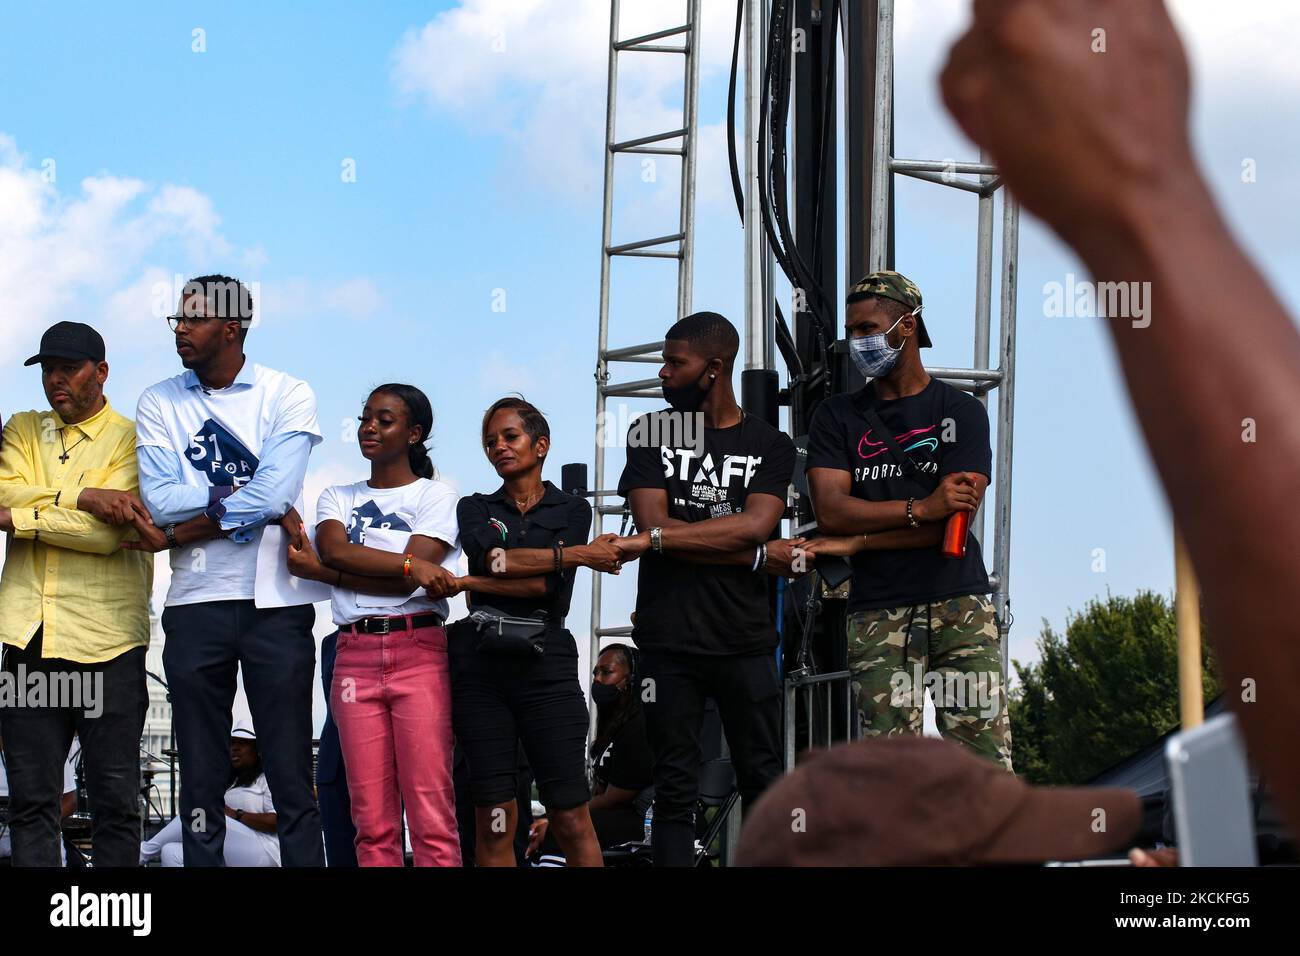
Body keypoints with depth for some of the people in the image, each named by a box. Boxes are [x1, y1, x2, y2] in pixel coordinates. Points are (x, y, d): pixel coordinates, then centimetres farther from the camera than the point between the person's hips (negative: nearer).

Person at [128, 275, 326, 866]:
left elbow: (273, 496, -14)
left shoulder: (288, 396, 1)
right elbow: (160, 500, -5)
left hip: (276, 602, -2)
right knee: (200, 778, 4)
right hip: (196, 603, 2)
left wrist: (176, 534, -9)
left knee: (292, 776, -2)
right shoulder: (159, 404, 9)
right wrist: (239, 495, -11)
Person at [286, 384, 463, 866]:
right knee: (372, 818, -2)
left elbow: (409, 585, -6)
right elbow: (335, 550, -3)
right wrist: (412, 565, -13)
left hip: (420, 651, -3)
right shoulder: (337, 498, 19)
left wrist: (320, 571, -5)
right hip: (355, 656, 3)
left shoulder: (435, 496, 7)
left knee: (431, 814, -11)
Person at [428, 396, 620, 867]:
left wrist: (466, 584, -8)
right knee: (493, 822, -2)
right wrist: (576, 554, -11)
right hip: (479, 666, 2)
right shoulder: (475, 508, 14)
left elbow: (547, 587, -7)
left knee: (571, 820, -7)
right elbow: (490, 558, -9)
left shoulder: (572, 510, 10)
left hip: (545, 665, -1)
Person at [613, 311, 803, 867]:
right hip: (668, 638, 0)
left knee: (763, 781, 2)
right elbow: (653, 523, -5)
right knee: (675, 788, 1)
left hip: (745, 639, 0)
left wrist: (658, 539, -16)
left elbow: (756, 524, -9)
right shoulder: (650, 435, 9)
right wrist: (760, 556, -8)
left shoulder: (769, 446, 8)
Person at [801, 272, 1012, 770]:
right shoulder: (838, 417, 12)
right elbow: (830, 510, -3)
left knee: (986, 756, -7)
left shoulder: (960, 411, 6)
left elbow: (954, 520, -5)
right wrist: (921, 509, -14)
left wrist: (856, 543, -6)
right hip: (877, 612, 1)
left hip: (959, 603, -1)